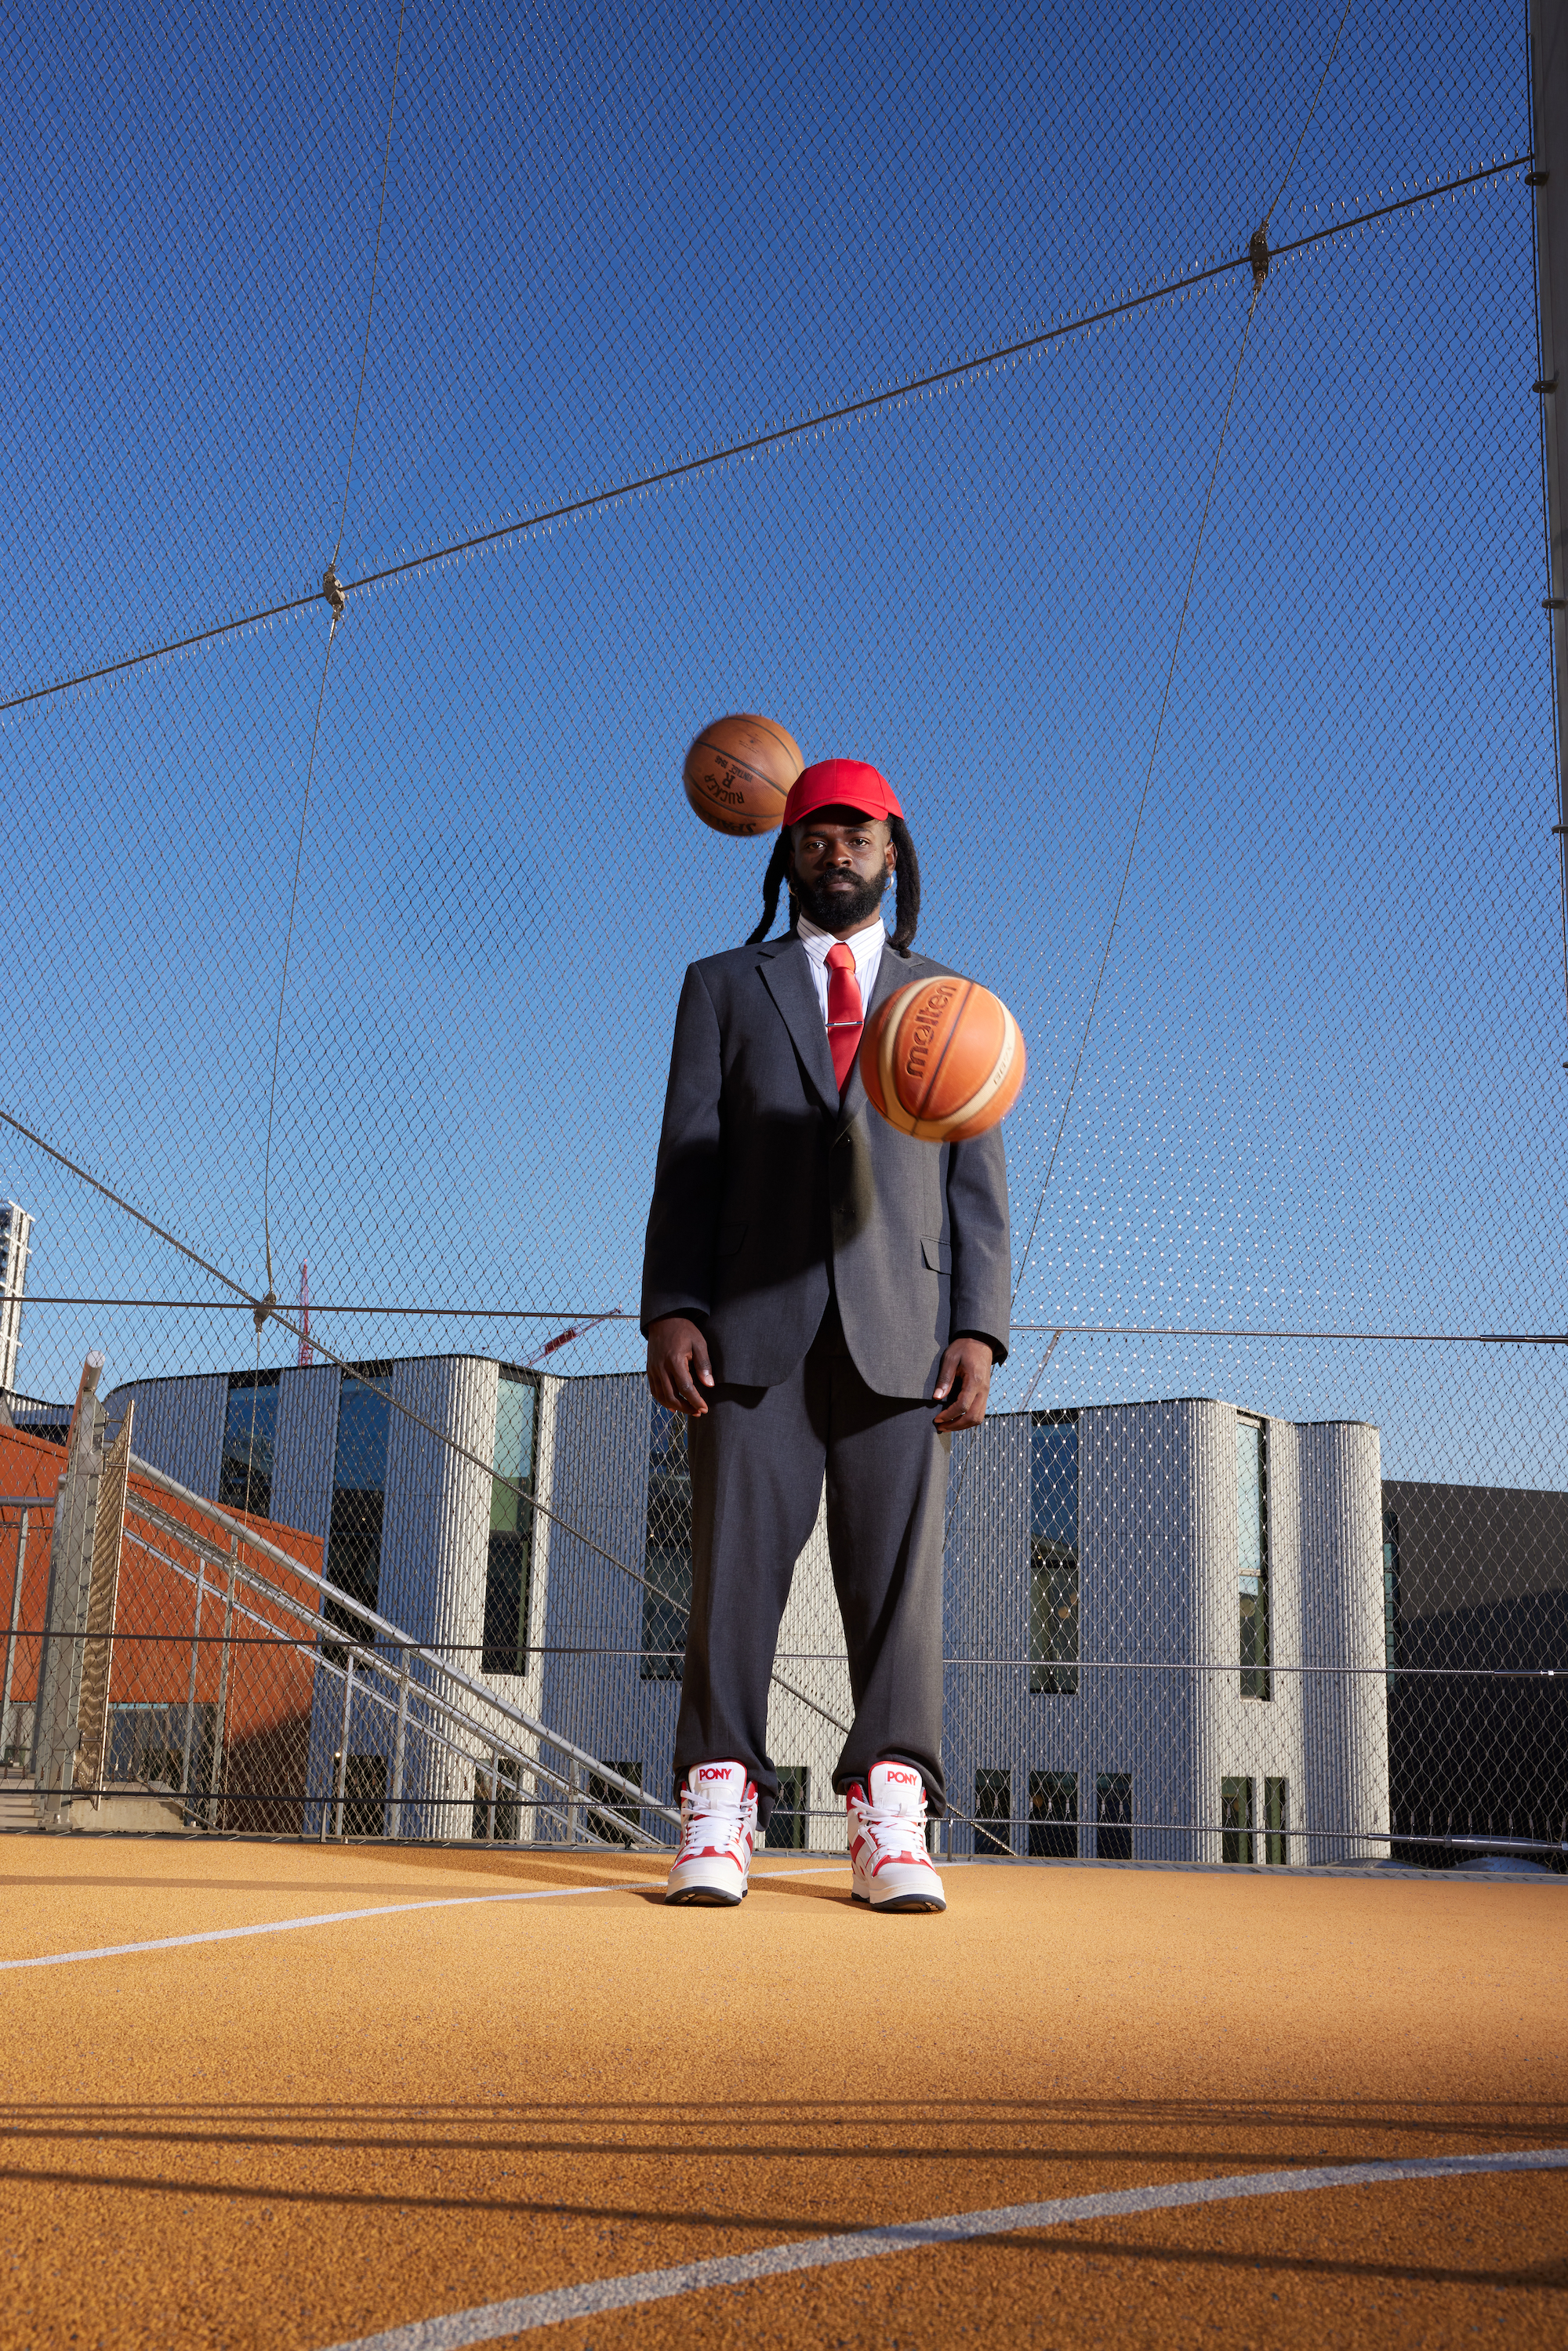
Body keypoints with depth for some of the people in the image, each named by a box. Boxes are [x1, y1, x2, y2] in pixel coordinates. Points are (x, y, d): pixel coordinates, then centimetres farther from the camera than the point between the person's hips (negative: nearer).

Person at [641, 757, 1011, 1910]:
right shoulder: (725, 987, 17)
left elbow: (978, 1183, 11)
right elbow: (689, 1159, 8)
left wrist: (980, 1330, -2)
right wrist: (669, 1308, -6)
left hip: (901, 1325, 1)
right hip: (756, 1321, 0)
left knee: (900, 1565, -4)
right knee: (737, 1556, -4)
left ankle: (890, 1823, -1)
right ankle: (719, 1811, 0)